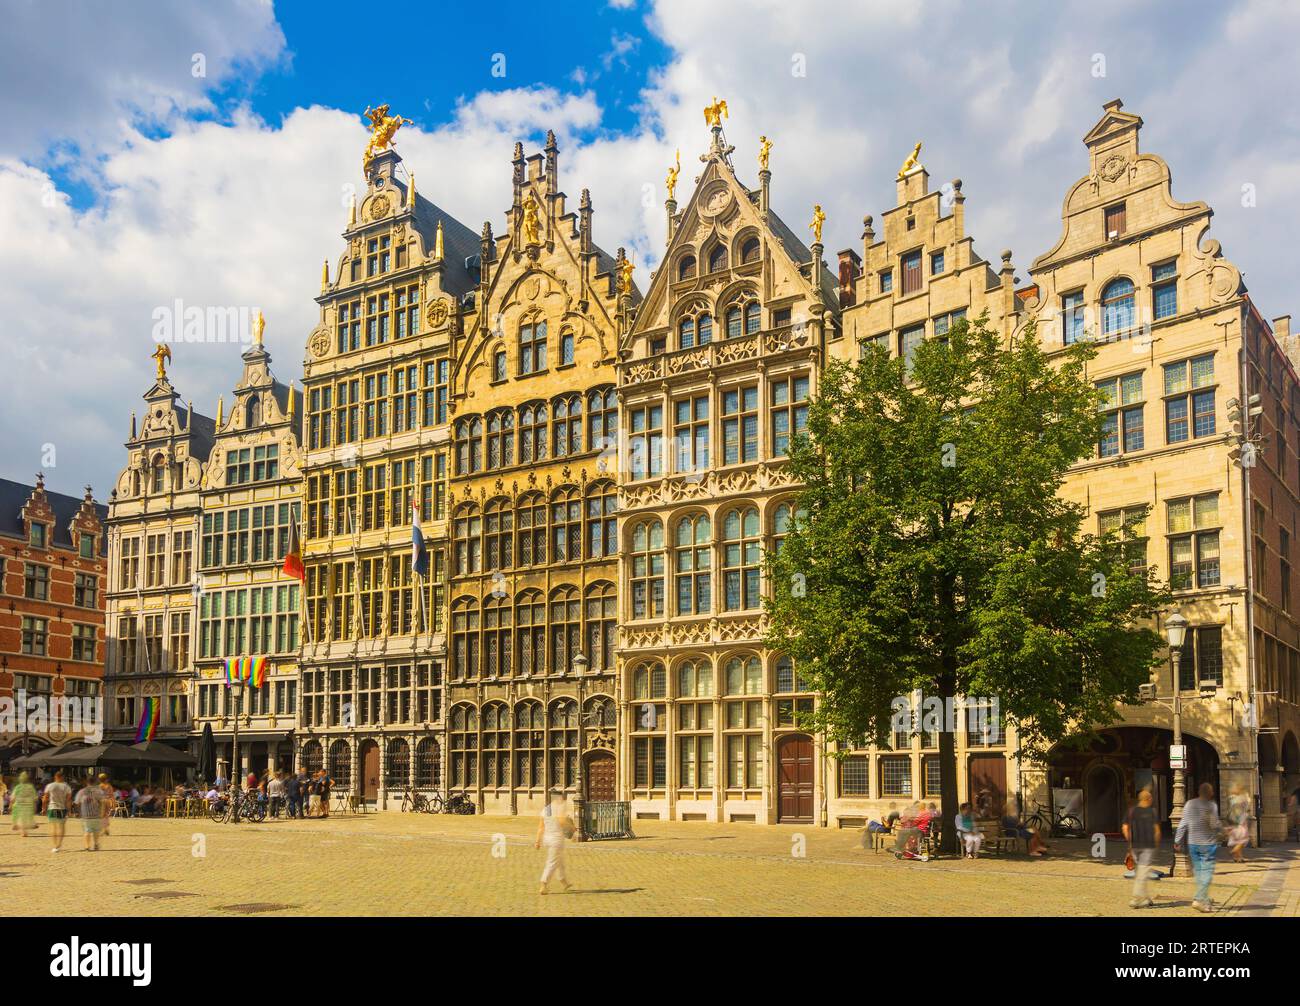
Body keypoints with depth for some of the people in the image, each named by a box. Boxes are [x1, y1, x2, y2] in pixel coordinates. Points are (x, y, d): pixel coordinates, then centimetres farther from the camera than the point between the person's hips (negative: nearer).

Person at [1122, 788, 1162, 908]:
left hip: (1135, 845, 4)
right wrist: (1156, 844, 4)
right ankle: (1136, 900, -10)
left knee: (1138, 871, 14)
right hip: (1148, 845, -4)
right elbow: (1156, 829, -9)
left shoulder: (1132, 811, 5)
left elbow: (1125, 828, 1)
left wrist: (1130, 842, 11)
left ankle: (1144, 899, 19)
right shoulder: (1152, 811, -5)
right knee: (1143, 872, -4)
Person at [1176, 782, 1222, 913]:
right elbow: (1214, 824, -16)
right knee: (1206, 872, -3)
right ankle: (1199, 899, -14)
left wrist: (1178, 840, 11)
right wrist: (1223, 828, 5)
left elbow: (1183, 824, 4)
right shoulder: (1211, 805, -11)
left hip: (1192, 843, 5)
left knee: (1198, 871, 14)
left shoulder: (1189, 804, 3)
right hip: (1208, 843, -5)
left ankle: (1205, 899, 23)